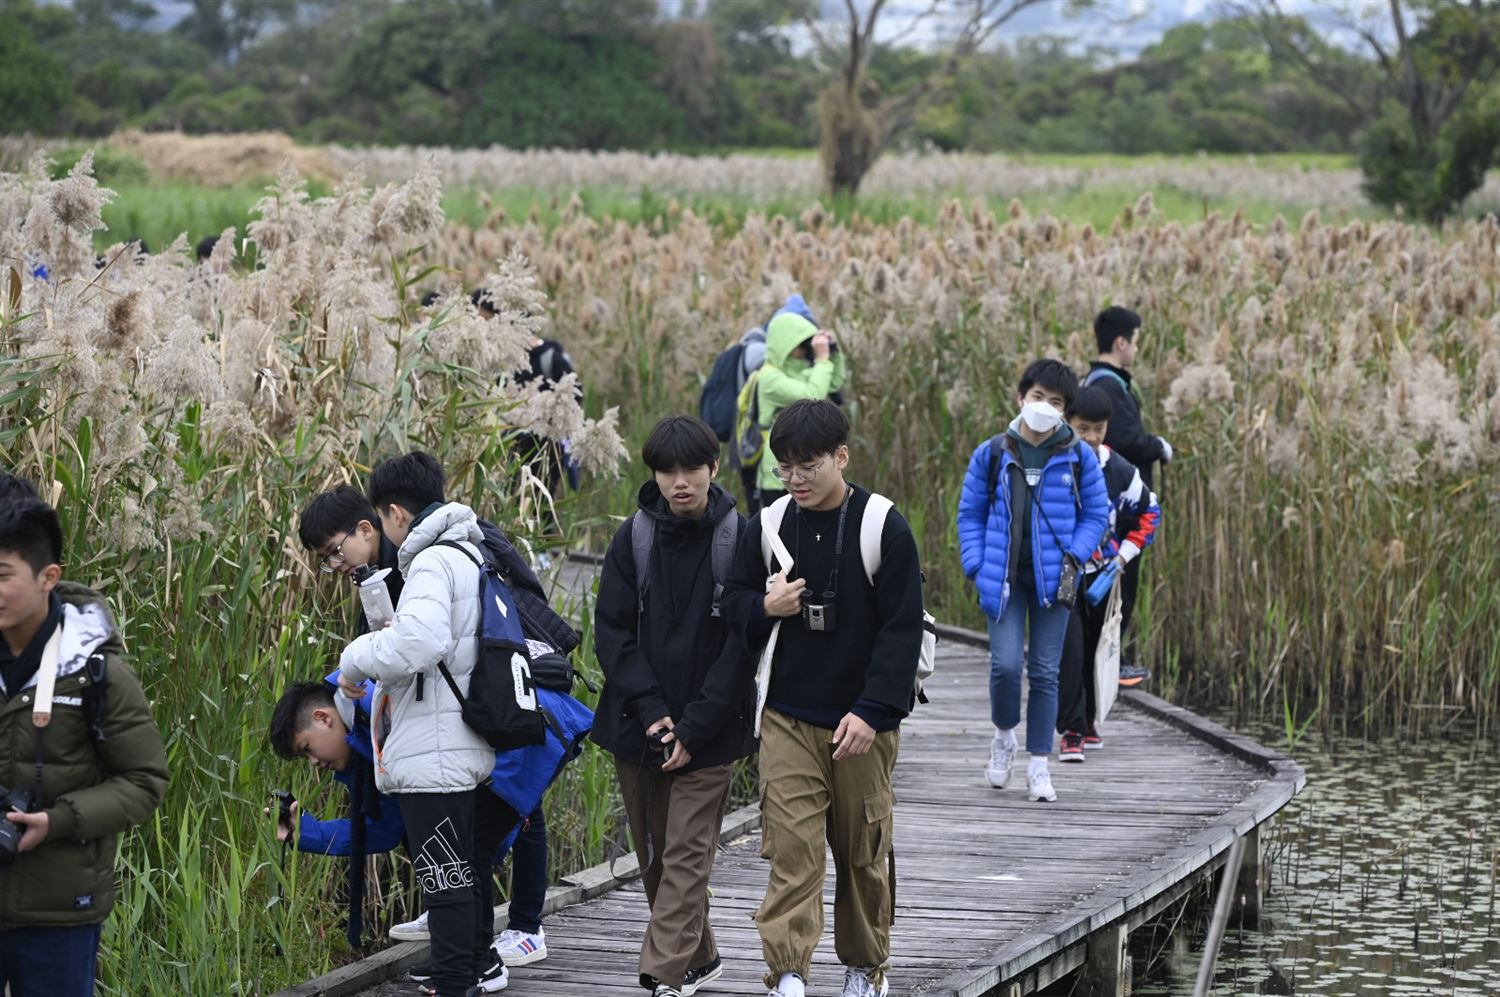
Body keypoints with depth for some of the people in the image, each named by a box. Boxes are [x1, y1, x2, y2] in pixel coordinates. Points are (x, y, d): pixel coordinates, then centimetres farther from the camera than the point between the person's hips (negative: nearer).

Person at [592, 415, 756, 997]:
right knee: (655, 856, 12)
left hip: (709, 732, -4)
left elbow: (742, 643, -8)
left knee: (686, 856, -7)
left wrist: (694, 727, -14)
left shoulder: (739, 540, -7)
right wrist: (650, 711, -11)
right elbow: (612, 629, 1)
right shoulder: (633, 539, 1)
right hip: (637, 729, 4)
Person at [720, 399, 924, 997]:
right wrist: (766, 608, -10)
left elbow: (902, 628, -8)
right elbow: (734, 604, 14)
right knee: (791, 846, -10)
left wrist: (872, 711, -16)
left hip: (863, 721, -2)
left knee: (864, 850, 9)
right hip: (787, 718, 2)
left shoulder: (884, 528, -7)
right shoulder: (769, 526, 4)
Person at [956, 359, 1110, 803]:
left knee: (1045, 672, 3)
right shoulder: (991, 454, 1)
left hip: (1052, 578, 0)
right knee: (1005, 664, -11)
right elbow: (970, 513, 8)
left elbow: (1097, 514, 7)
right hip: (1004, 578, 0)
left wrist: (1075, 556, -8)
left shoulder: (1078, 457, 0)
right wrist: (977, 566, -4)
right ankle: (1004, 735, 18)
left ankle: (1039, 767, 11)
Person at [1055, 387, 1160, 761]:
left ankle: (1088, 722, 27)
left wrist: (1123, 557, 1)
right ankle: (1071, 730, -12)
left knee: (1096, 651, 12)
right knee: (1069, 648, -15)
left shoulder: (1120, 471, -2)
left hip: (1102, 576, 4)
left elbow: (1149, 512, 10)